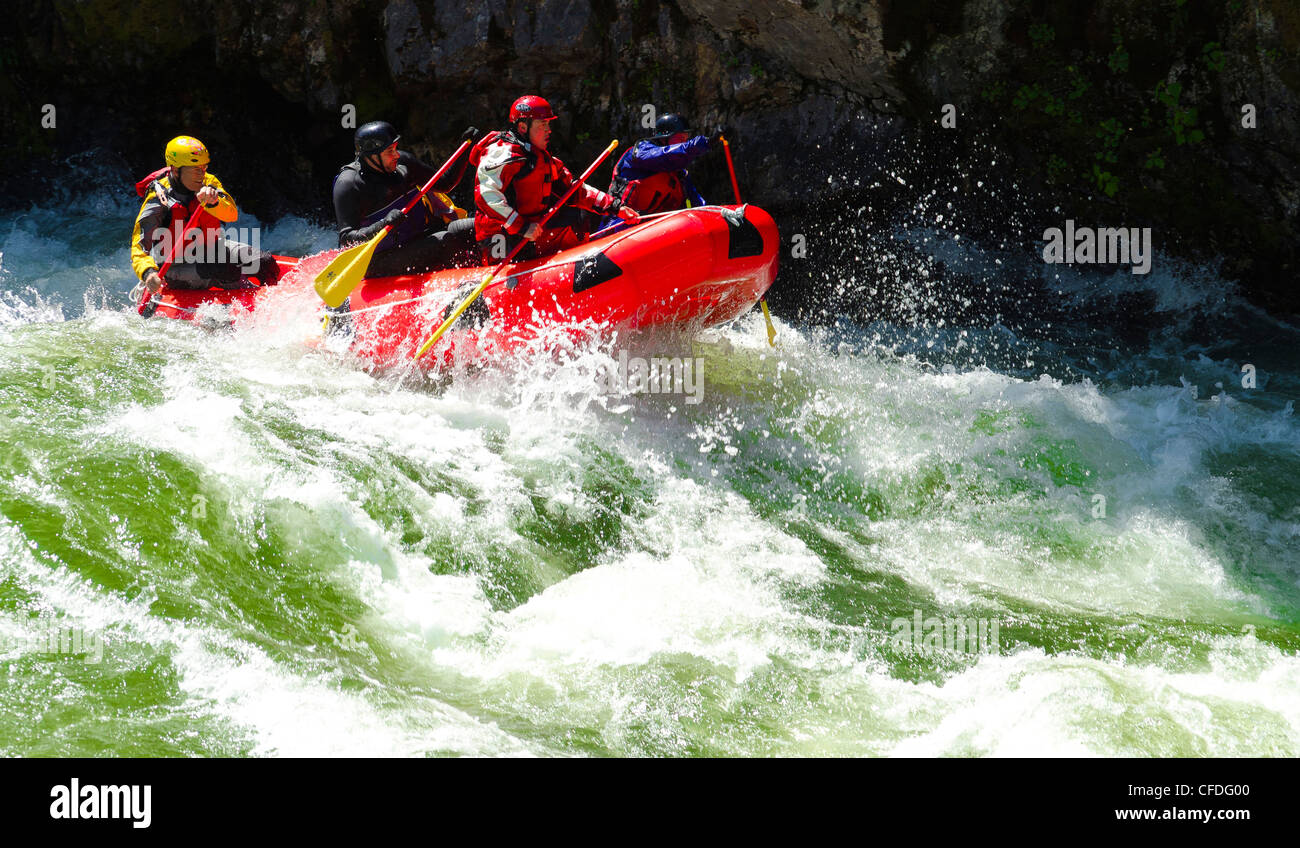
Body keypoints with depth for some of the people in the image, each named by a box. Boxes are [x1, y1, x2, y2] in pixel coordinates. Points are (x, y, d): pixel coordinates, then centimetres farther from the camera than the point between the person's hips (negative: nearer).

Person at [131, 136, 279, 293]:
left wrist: (213, 201, -45)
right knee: (229, 271, -30)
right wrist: (148, 273, -49)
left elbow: (232, 214, -23)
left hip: (212, 250, 5)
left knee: (265, 262, -9)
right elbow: (139, 249, -27)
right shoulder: (157, 203, -23)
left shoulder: (209, 182, -8)